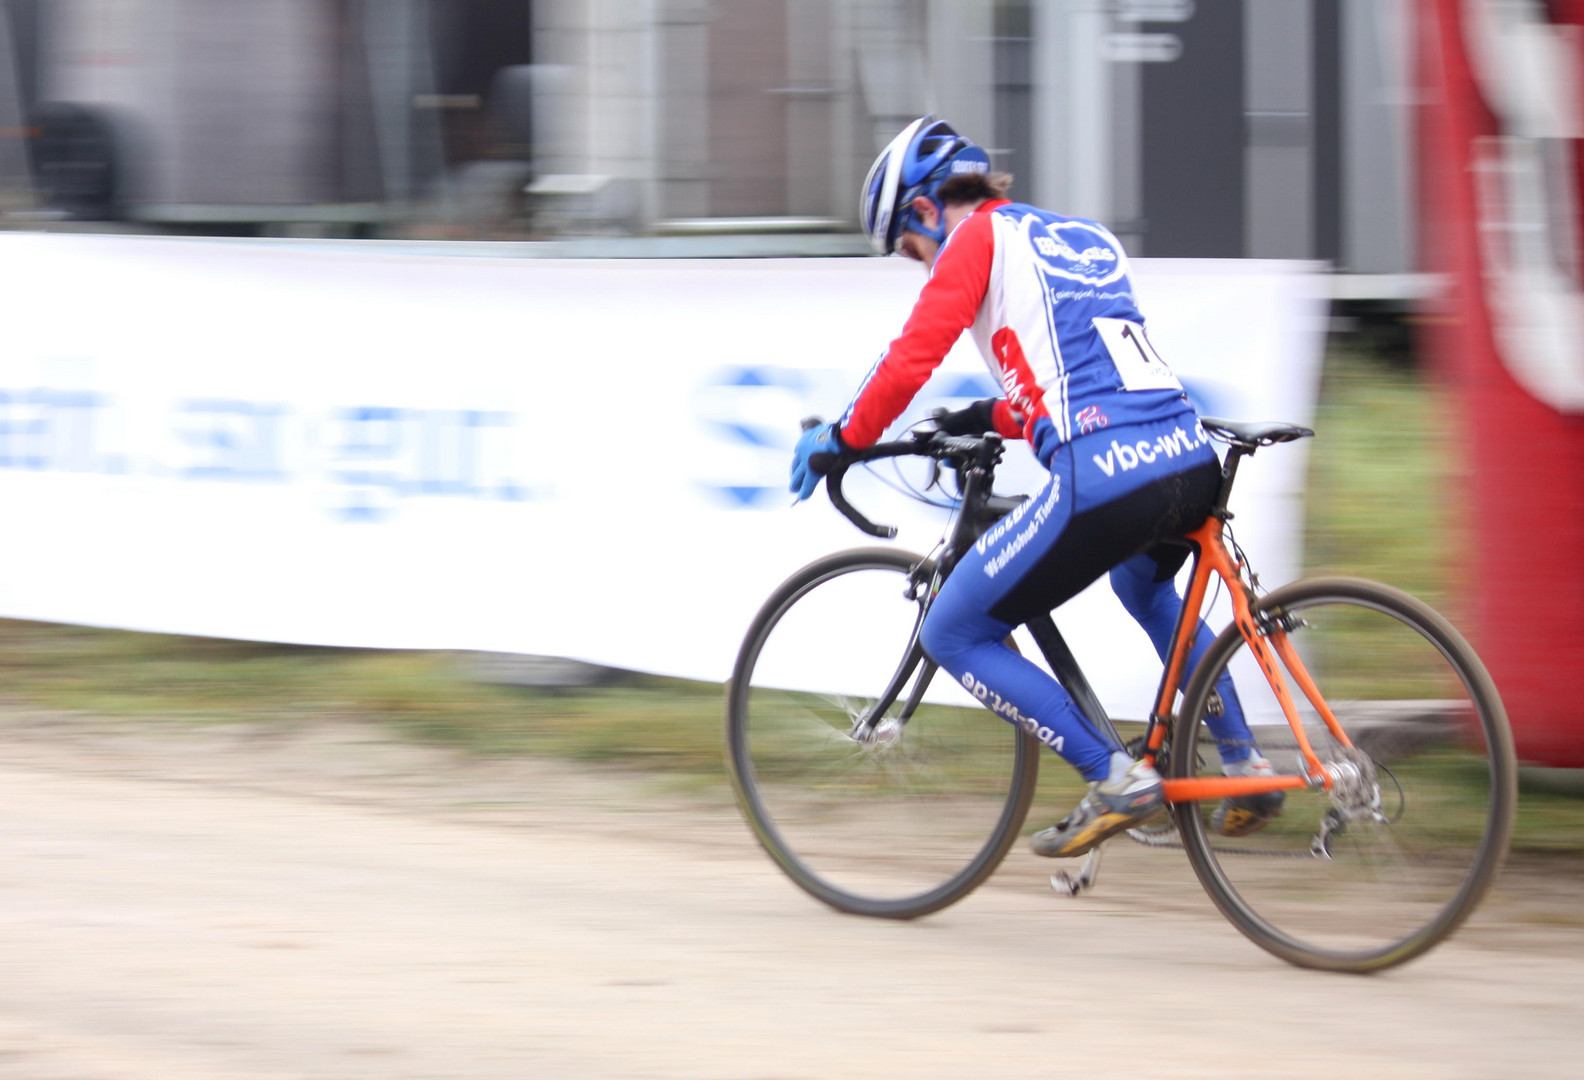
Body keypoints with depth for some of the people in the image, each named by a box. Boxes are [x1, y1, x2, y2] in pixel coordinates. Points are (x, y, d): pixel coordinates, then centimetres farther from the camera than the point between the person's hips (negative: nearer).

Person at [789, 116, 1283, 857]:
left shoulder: (980, 238, 6)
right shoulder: (1087, 240, 29)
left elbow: (913, 357, -5)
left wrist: (840, 441, 9)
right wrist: (990, 418, 40)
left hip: (1102, 483, -8)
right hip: (1193, 463, 8)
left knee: (954, 636, 7)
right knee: (1144, 585, 41)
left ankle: (1117, 781, 0)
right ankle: (1245, 768, 30)